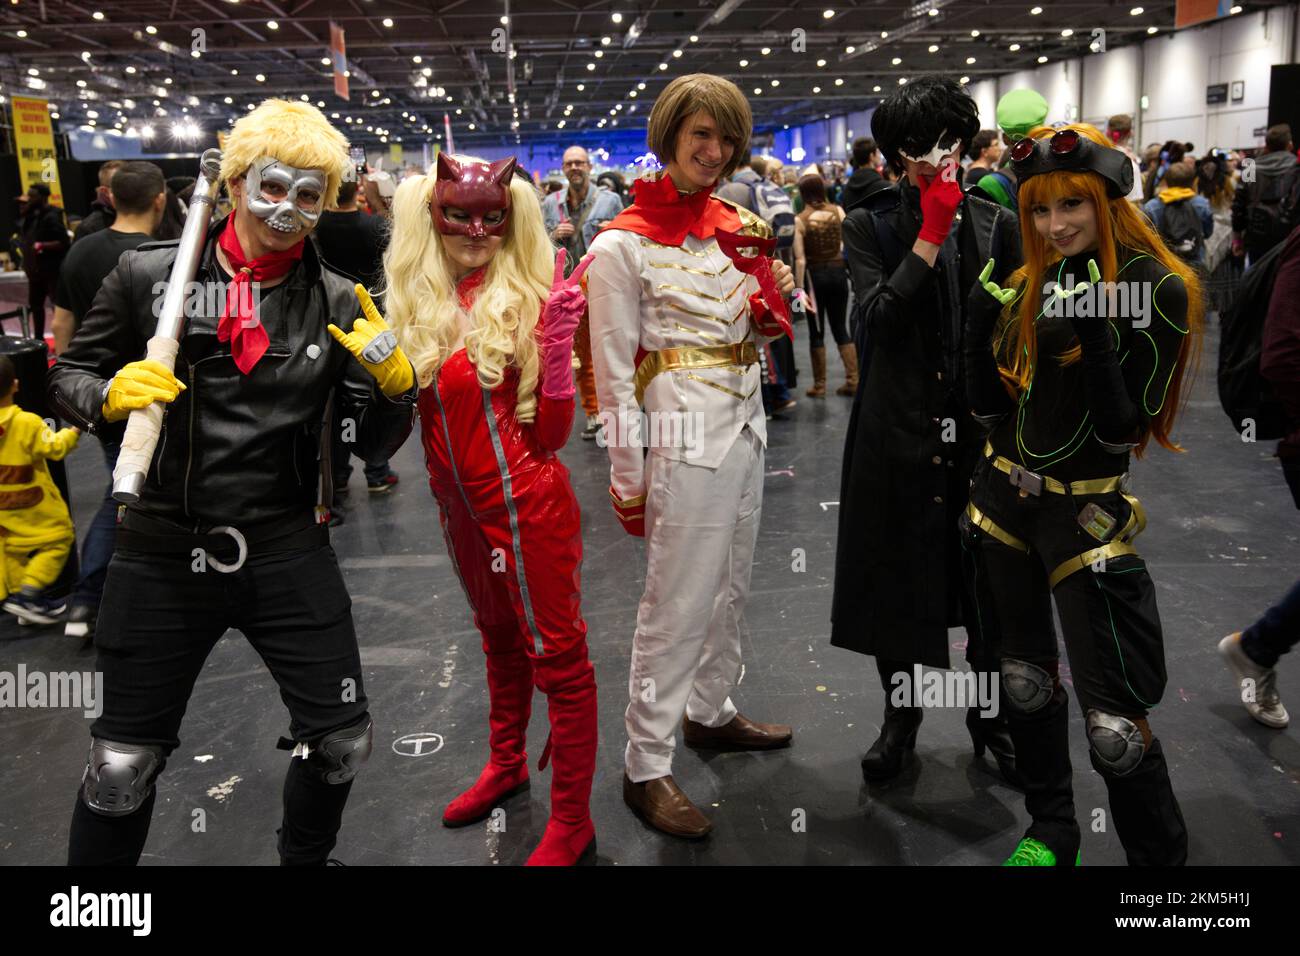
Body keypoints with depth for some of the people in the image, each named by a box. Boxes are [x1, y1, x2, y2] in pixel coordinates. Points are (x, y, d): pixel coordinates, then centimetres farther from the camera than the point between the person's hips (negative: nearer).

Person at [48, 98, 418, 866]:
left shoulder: (339, 302, 2)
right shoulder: (150, 274, -2)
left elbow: (377, 443, 3)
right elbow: (69, 376, 6)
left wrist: (395, 382, -17)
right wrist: (112, 393, -16)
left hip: (289, 552, 2)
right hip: (163, 554, -1)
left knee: (342, 738, 10)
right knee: (125, 760, 10)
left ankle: (307, 859, 42)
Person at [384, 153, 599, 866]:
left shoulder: (528, 299, -12)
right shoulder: (413, 305, 0)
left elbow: (551, 433, -14)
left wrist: (558, 337, -24)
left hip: (529, 506, -6)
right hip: (460, 508, 6)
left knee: (557, 654, 3)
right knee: (498, 638, 24)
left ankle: (572, 826, 17)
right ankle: (506, 765, 46)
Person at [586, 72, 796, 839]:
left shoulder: (734, 224, 10)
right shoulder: (624, 245, -12)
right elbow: (614, 373, -11)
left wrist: (778, 294, -3)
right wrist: (629, 481, -11)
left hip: (746, 421, 8)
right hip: (686, 432, -7)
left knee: (732, 585, 19)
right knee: (678, 605, -2)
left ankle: (711, 711, 38)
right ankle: (646, 768, 12)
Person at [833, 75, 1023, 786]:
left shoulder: (994, 223, 4)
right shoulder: (869, 225, 0)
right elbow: (878, 316, -16)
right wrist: (932, 233, -18)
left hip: (979, 429, 1)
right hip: (897, 432, -1)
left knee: (988, 581, 11)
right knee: (898, 580, 10)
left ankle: (991, 718, 33)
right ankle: (900, 718, 31)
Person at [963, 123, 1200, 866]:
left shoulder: (1157, 289, -12)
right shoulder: (1031, 283, 5)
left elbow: (1120, 429, -16)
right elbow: (988, 406, 5)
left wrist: (1094, 332, -27)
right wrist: (979, 322, -8)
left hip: (1086, 511, -6)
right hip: (1005, 498, 6)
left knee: (1113, 714, -6)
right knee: (1028, 676, 16)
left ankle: (1163, 857, 16)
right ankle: (1050, 831, 34)